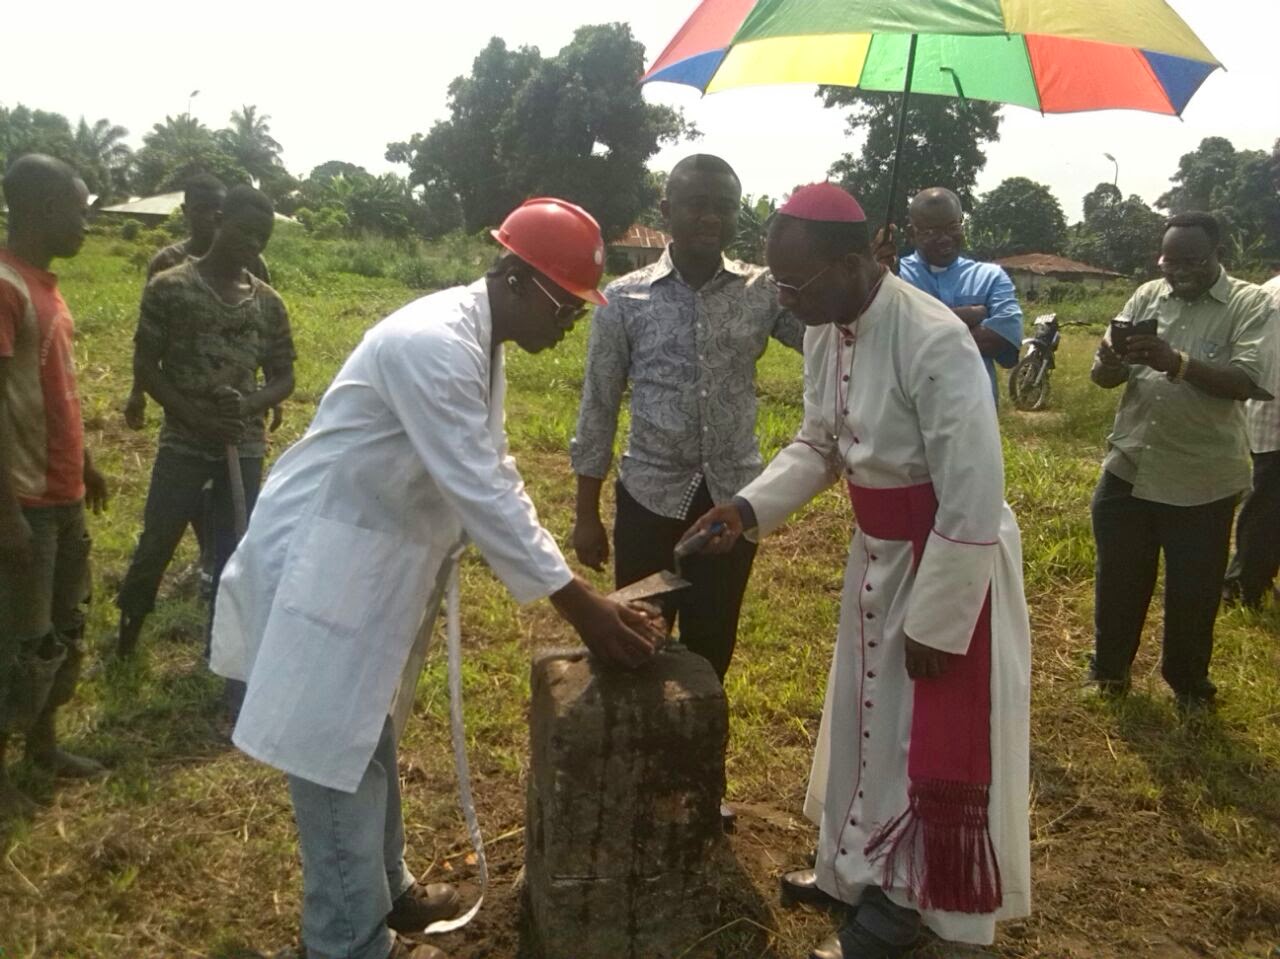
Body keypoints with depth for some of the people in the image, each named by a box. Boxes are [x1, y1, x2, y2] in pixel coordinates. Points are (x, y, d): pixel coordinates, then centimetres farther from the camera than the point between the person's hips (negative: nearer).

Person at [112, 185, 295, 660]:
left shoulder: (269, 304, 3)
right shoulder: (170, 287, -5)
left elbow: (284, 377, 7)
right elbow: (145, 365, -4)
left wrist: (248, 406, -14)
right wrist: (195, 416, -15)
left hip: (246, 447, 2)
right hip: (183, 444, -2)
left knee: (235, 550, 9)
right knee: (156, 544, 5)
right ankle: (129, 624, 32)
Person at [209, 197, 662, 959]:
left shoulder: (480, 345, 5)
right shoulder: (433, 344, -26)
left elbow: (496, 476, 10)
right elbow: (479, 492, -29)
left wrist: (580, 591, 7)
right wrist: (578, 605, -24)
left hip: (368, 563, 10)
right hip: (318, 561, -10)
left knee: (367, 741, 23)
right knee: (333, 755, 3)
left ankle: (385, 890, 42)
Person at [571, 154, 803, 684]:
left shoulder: (764, 291, -1)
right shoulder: (625, 299, -6)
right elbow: (598, 407, -2)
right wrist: (587, 513, -1)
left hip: (734, 500, 2)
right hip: (650, 500, -1)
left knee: (712, 648, 15)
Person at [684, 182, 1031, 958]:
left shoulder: (935, 343, -29)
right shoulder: (826, 332, -4)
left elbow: (975, 504, -26)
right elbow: (820, 444, 8)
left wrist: (938, 624, -20)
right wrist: (750, 507, -7)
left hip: (950, 559, -8)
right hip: (878, 552, 8)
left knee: (926, 743, 7)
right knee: (869, 720, 22)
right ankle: (857, 871, 45)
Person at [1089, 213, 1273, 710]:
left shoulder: (1249, 304, -7)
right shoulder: (1146, 297, 3)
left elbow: (1246, 382, -20)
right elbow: (1103, 378, 0)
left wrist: (1176, 362, -34)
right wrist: (1111, 362, -23)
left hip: (1202, 479, -3)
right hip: (1128, 468, 3)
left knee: (1194, 589, 11)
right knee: (1118, 577, 15)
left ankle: (1187, 680, 34)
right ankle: (1110, 665, 35)